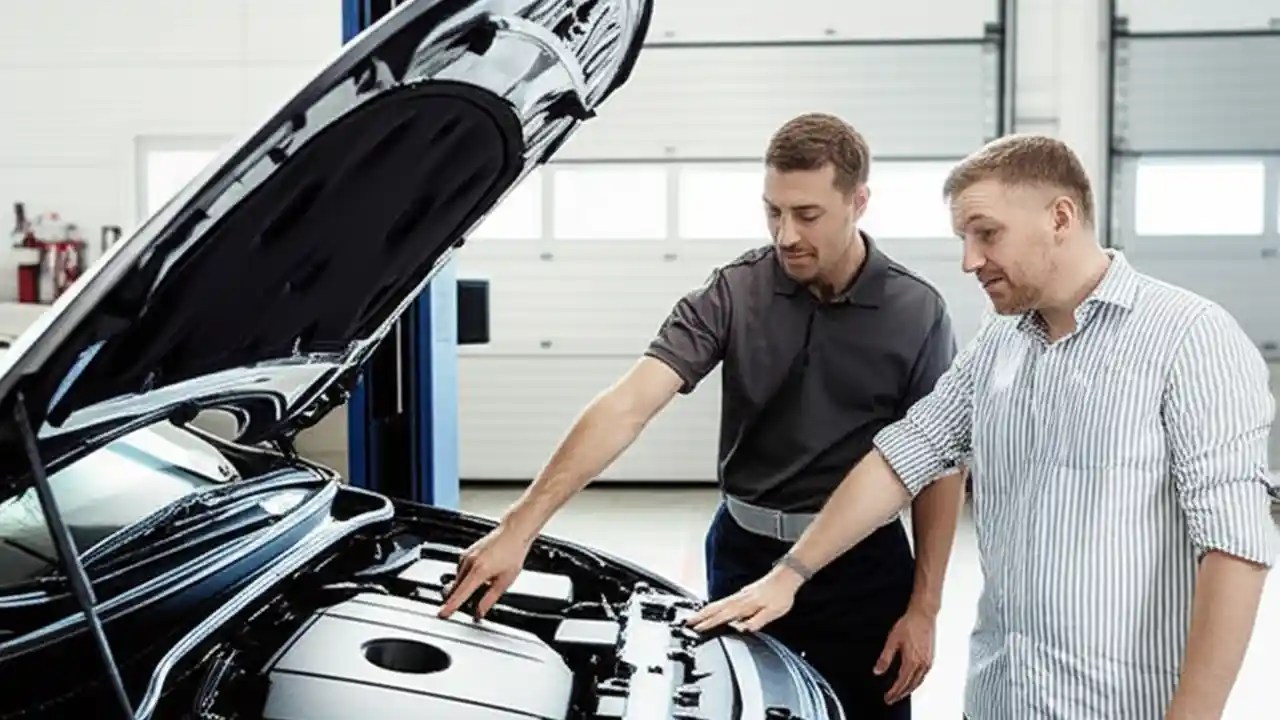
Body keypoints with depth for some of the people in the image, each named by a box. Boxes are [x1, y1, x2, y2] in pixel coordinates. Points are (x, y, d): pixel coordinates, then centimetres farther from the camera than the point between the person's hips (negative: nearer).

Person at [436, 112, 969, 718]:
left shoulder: (917, 312, -9)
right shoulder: (730, 294, -10)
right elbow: (628, 406, -20)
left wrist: (924, 607, -5)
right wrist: (521, 524, -28)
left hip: (863, 566, -1)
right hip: (744, 555, 1)